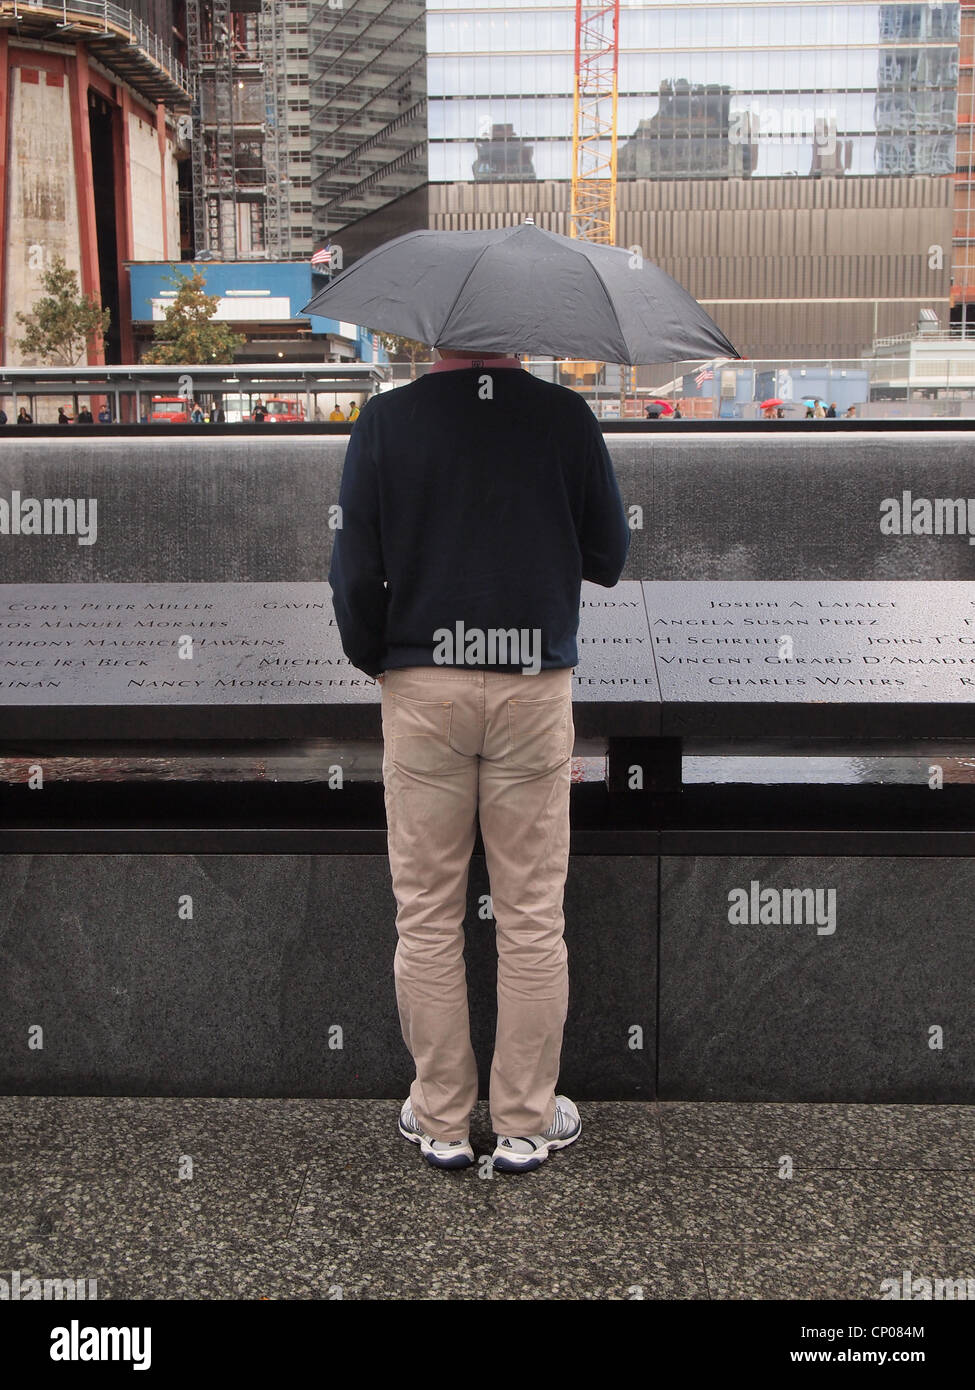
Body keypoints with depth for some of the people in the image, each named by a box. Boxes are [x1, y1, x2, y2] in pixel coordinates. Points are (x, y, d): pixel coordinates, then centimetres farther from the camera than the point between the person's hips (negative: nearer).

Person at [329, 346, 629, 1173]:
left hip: (422, 689, 0)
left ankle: (440, 1120, 21)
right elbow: (610, 559, 5)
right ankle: (528, 1124, 20)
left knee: (428, 917, 10)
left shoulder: (385, 421, -3)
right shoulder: (567, 416, -2)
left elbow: (355, 569, -4)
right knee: (532, 918, 8)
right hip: (535, 687, 0)